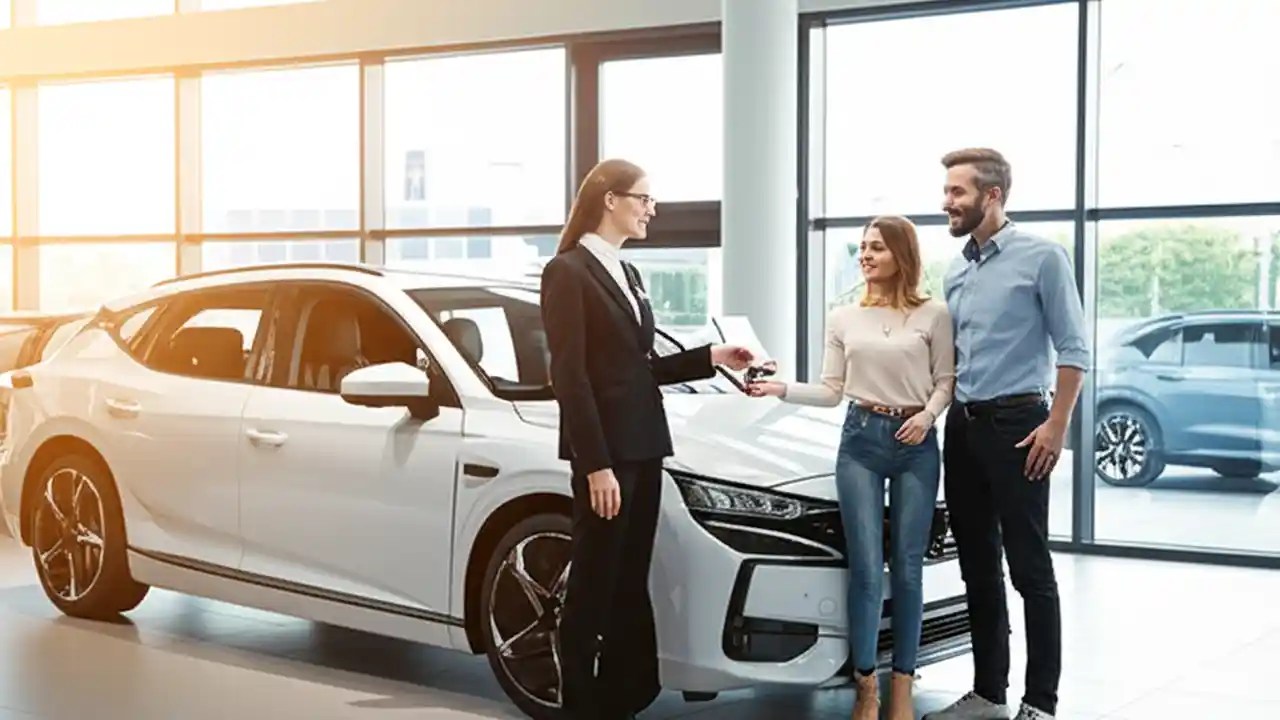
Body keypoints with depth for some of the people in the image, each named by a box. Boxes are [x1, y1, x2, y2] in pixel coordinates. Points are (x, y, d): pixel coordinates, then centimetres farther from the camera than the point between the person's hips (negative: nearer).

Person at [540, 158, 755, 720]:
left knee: (630, 584, 12)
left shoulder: (625, 273, 17)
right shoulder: (567, 272, -9)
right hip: (603, 452, -8)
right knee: (593, 585, 1)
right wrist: (596, 465, -19)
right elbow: (570, 377, -15)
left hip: (643, 447, 8)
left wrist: (711, 357, 8)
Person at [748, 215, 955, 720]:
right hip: (860, 439, 1)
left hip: (916, 443, -1)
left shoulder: (933, 315, 3)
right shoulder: (843, 319, 9)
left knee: (907, 567, 2)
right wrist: (782, 389, -7)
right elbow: (832, 391, 7)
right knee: (866, 567, -5)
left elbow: (946, 380, 4)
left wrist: (928, 414, -14)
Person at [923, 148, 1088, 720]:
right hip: (962, 427, 7)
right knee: (978, 567, 11)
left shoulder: (1041, 257, -7)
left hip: (1015, 424, -7)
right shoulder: (956, 271, 13)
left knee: (1029, 570, -3)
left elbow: (1073, 349, -10)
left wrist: (1056, 426, -16)